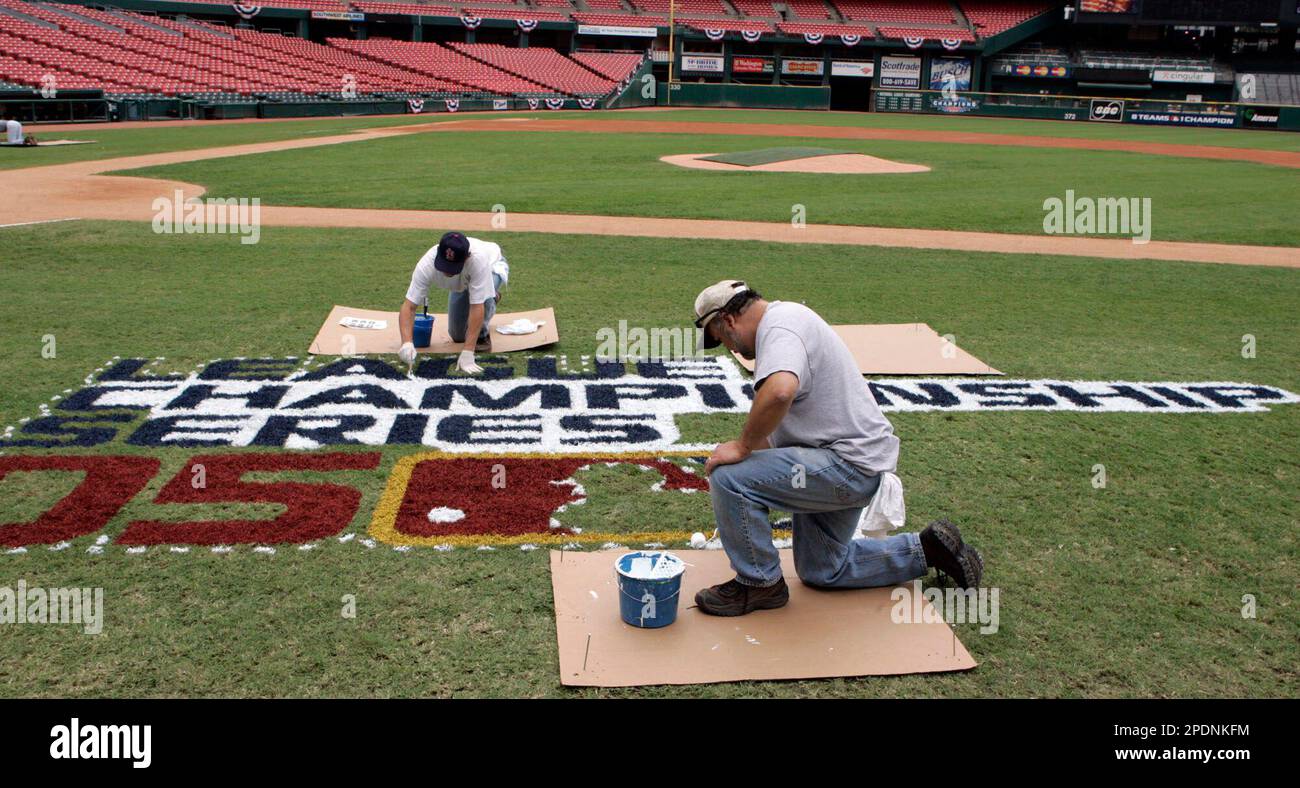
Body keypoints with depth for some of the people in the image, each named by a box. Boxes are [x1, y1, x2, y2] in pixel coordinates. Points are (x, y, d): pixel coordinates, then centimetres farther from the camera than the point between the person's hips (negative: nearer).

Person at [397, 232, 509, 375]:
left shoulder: (478, 258, -47)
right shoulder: (426, 265, -38)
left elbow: (477, 307, -45)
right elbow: (409, 306, -36)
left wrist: (467, 353, -48)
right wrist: (407, 342, -53)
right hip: (462, 283, 4)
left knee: (483, 296, -38)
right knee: (458, 336, 8)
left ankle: (482, 335, -7)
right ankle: (490, 300, 33)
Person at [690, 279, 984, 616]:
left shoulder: (779, 326, -19)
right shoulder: (785, 318, 15)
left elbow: (779, 392, -41)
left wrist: (743, 447, -27)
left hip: (849, 463, -11)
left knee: (729, 476, -21)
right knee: (821, 570, 21)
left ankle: (759, 583, -3)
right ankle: (926, 549, 26)